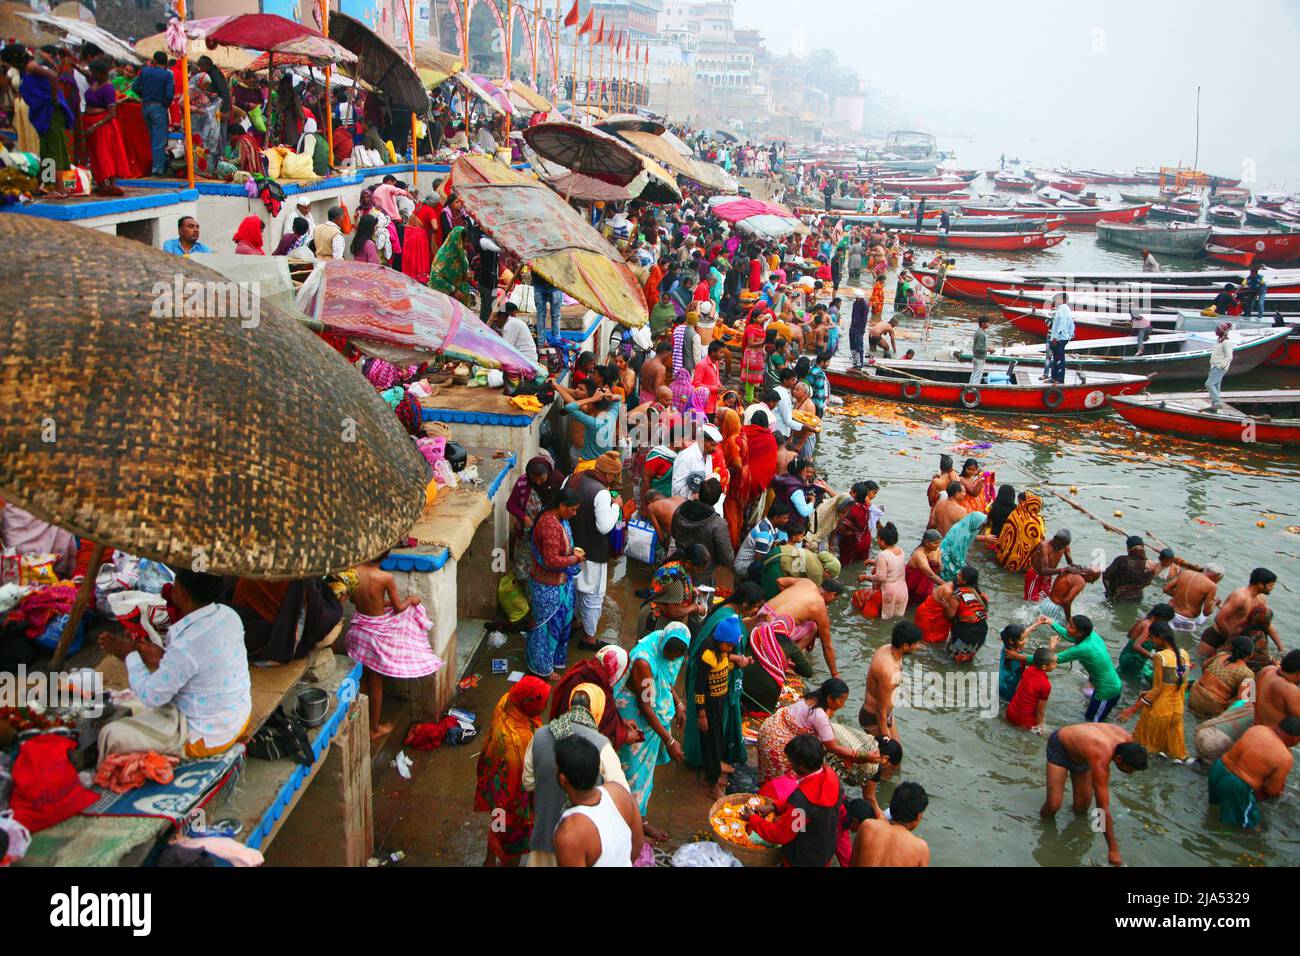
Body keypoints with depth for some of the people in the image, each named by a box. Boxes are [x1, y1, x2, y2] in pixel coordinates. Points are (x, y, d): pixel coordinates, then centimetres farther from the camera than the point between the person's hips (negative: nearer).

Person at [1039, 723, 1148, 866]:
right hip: (1059, 745, -7)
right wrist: (1113, 850, -34)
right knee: (1053, 804, -16)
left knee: (1081, 806, 2)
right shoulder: (1100, 760, -44)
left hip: (1078, 750, 7)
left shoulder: (1128, 740, -24)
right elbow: (1103, 808, -38)